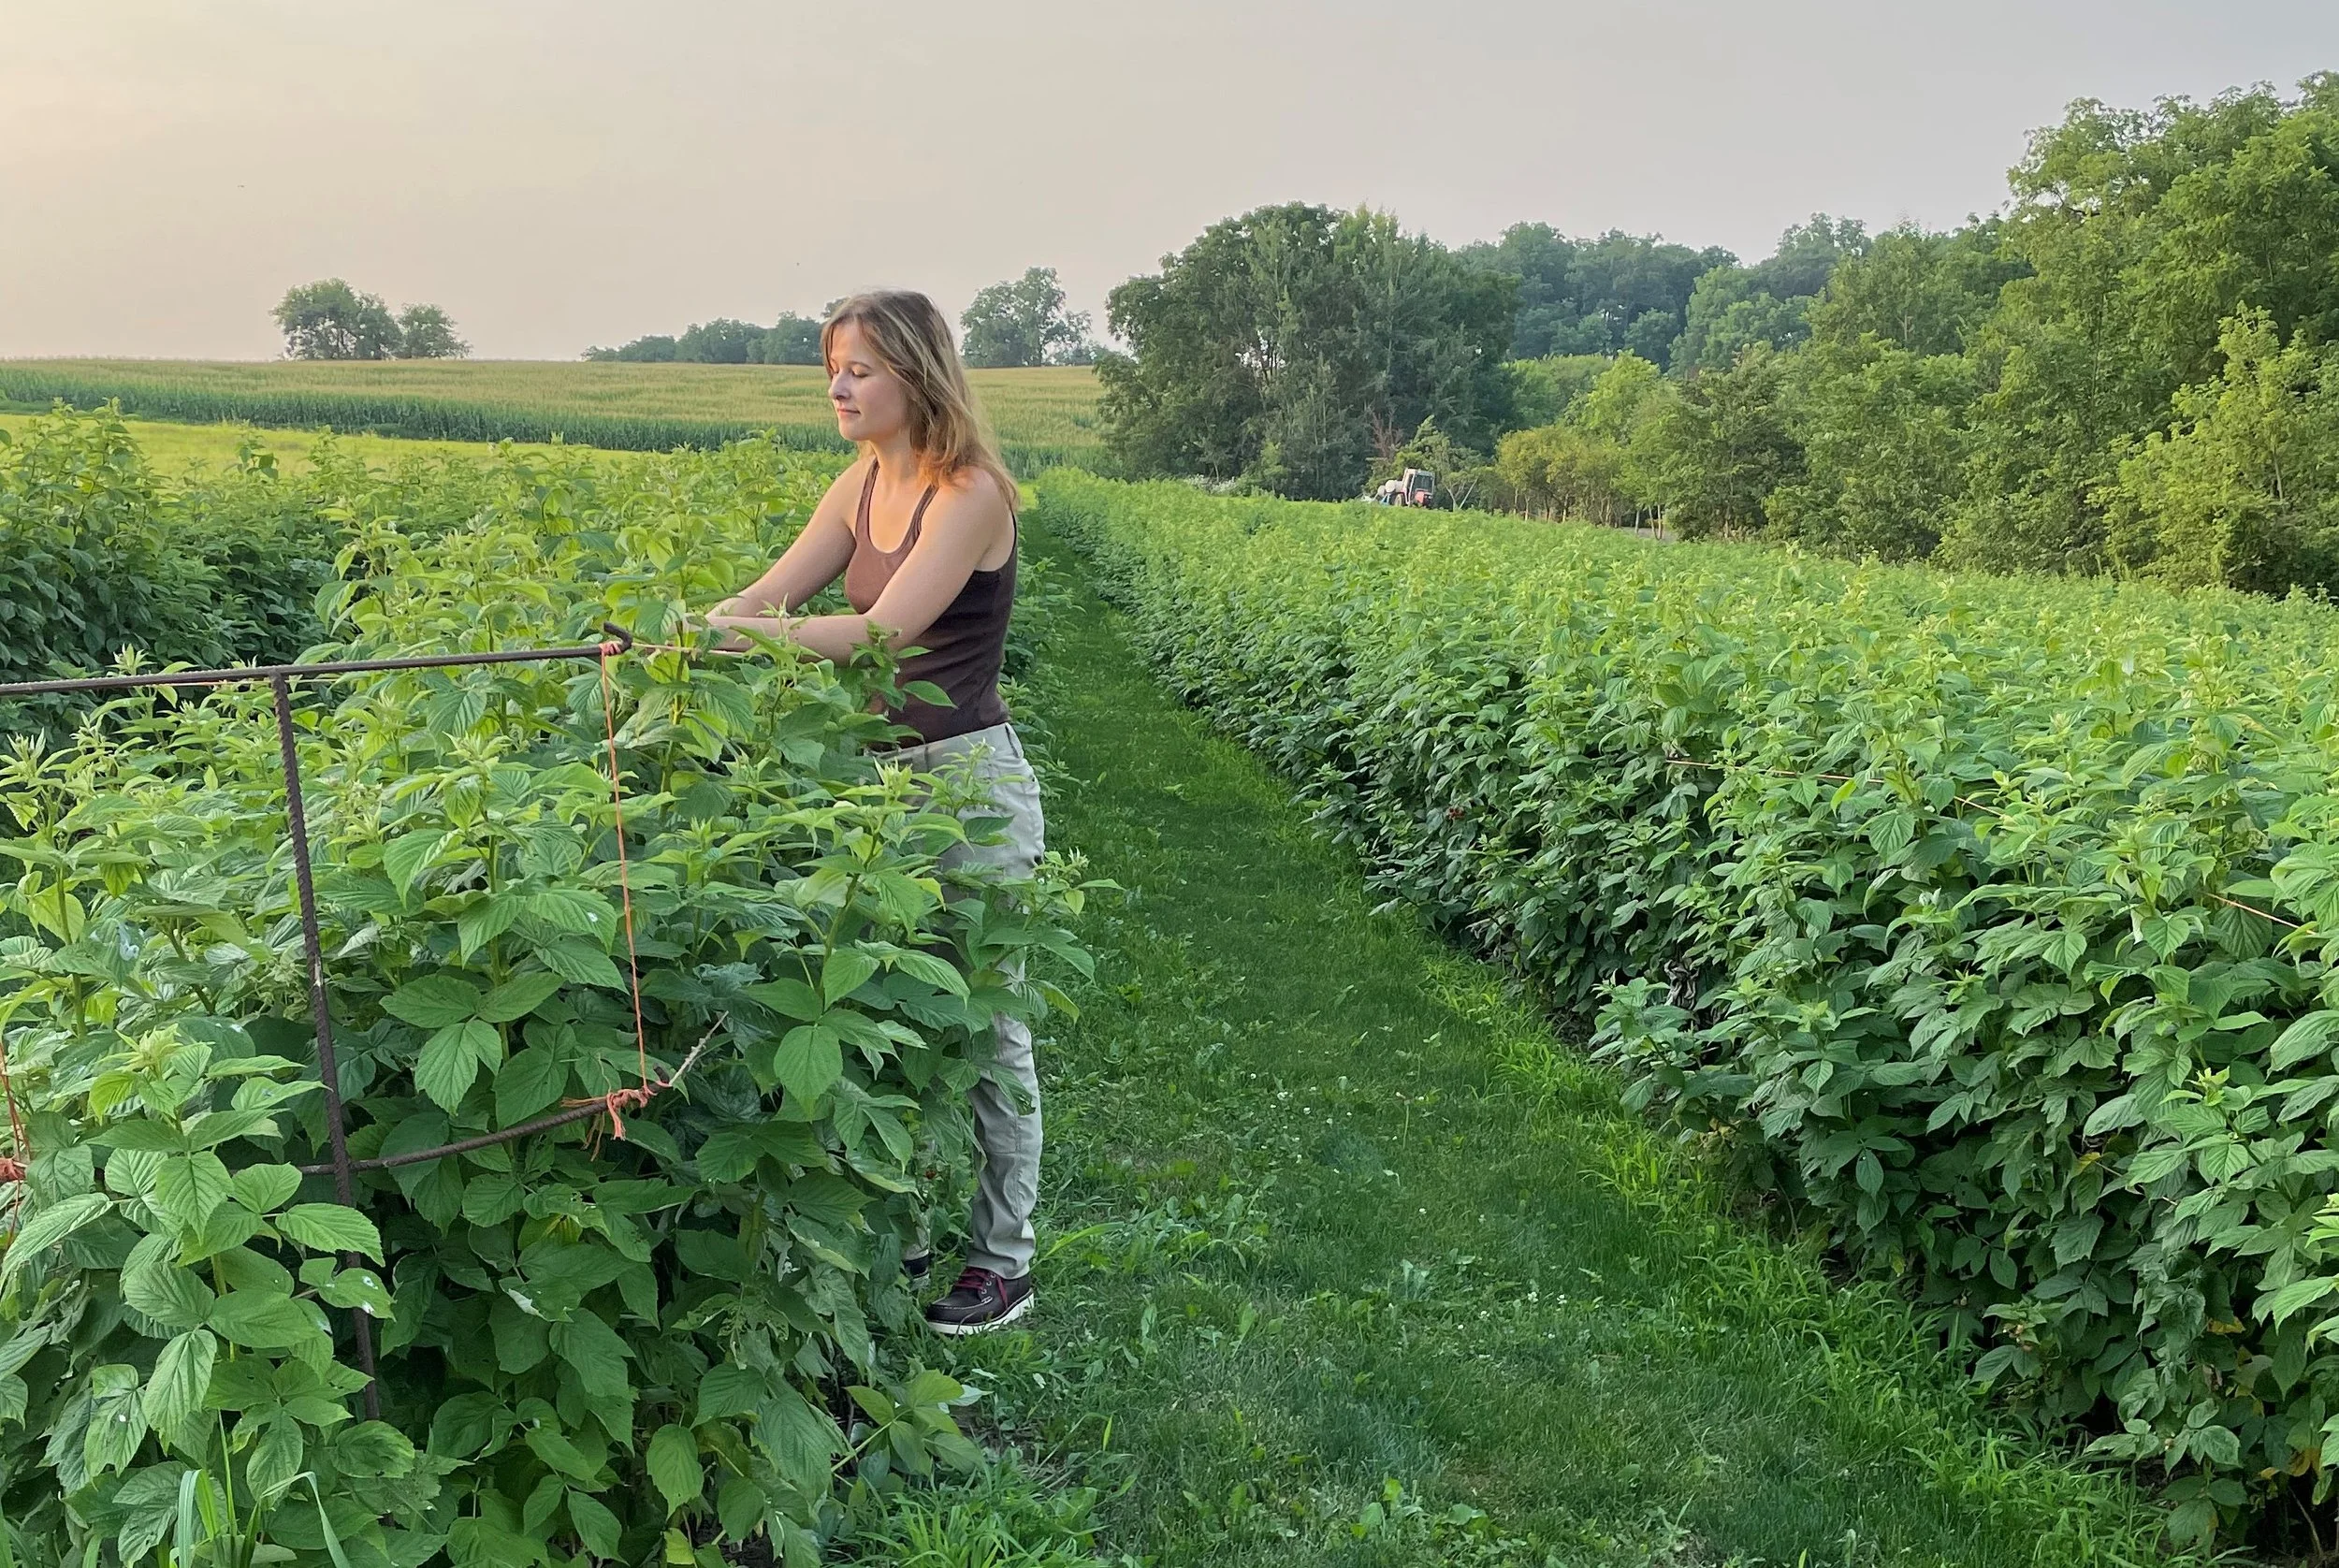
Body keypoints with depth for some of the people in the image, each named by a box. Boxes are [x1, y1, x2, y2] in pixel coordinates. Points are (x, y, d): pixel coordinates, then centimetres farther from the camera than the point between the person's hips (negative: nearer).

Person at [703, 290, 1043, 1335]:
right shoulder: (863, 485, 10)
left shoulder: (971, 494, -15)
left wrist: (741, 632, -33)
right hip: (887, 775, 8)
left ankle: (1003, 1262, 19)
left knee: (983, 1021, 4)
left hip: (968, 778, -8)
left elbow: (884, 628, -24)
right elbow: (769, 594, 4)